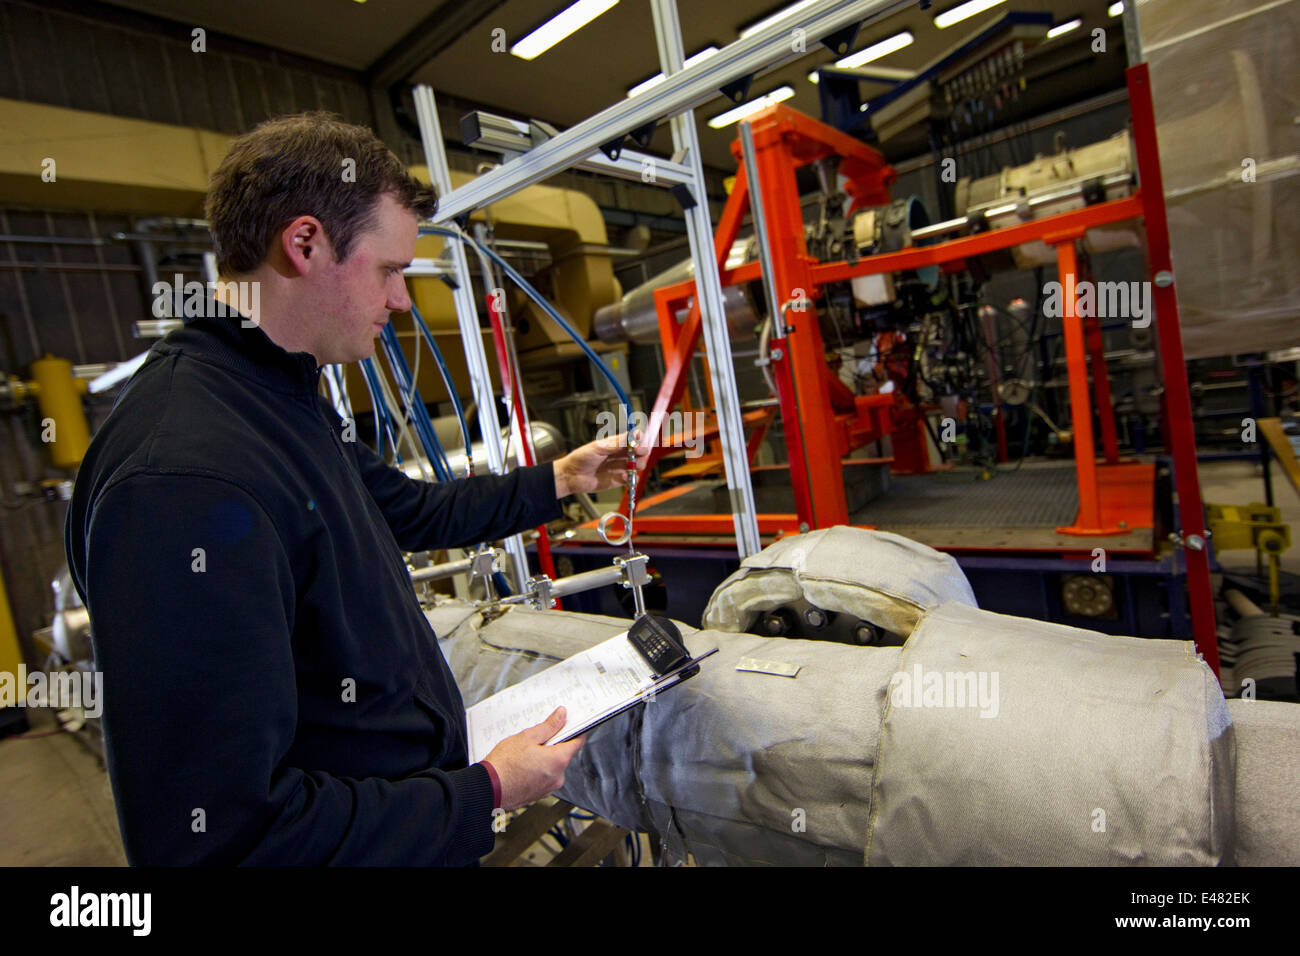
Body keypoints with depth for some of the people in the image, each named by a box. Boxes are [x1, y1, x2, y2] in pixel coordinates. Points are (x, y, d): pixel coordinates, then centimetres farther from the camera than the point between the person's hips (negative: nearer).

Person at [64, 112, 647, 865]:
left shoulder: (292, 401, 3)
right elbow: (221, 834, -31)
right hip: (380, 839, -9)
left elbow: (411, 510, 16)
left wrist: (556, 483, 17)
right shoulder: (183, 484, -31)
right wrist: (485, 795, -23)